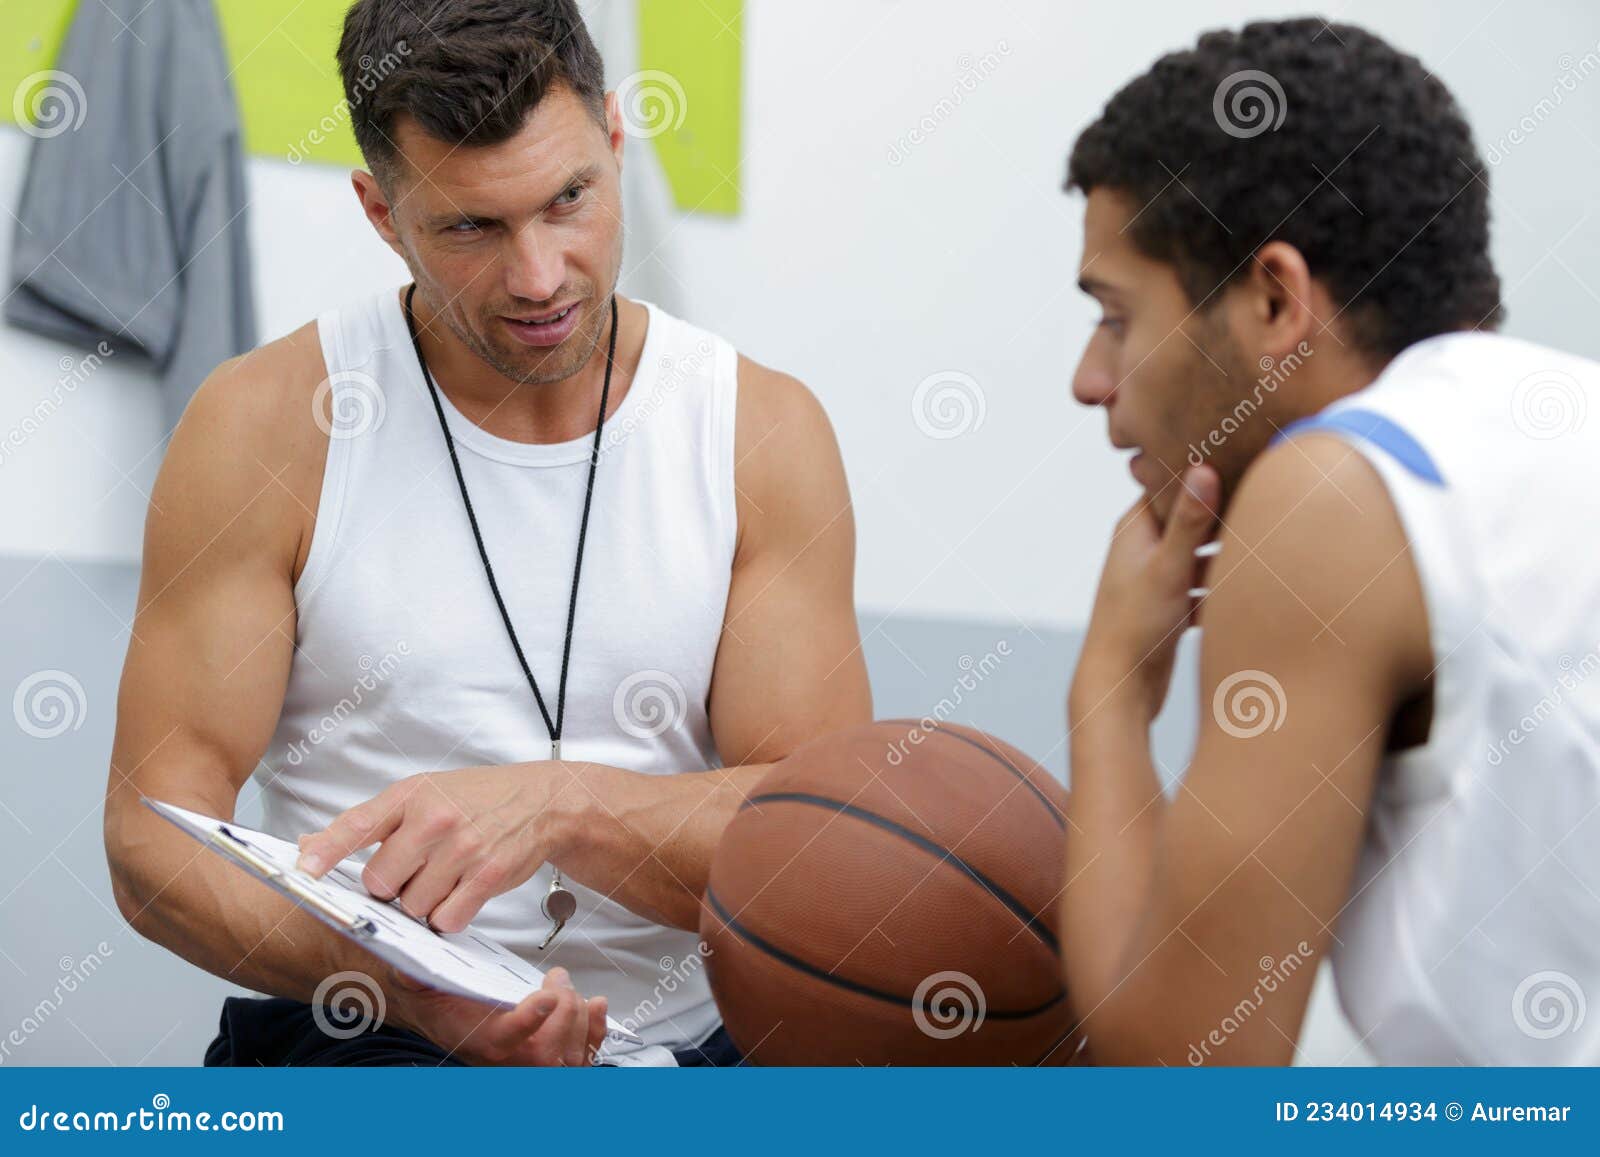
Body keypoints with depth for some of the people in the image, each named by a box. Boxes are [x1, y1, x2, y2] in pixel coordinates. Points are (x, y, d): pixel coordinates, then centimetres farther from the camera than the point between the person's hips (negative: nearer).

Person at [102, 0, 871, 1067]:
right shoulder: (264, 427, 2)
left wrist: (559, 806, -17)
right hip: (367, 1051, -2)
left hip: (693, 1046, 3)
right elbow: (155, 839, -2)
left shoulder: (764, 429, 7)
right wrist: (393, 979, -20)